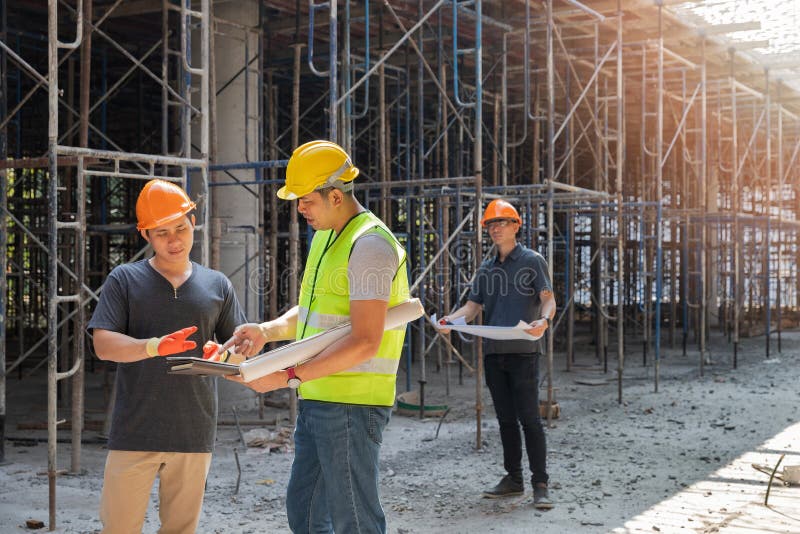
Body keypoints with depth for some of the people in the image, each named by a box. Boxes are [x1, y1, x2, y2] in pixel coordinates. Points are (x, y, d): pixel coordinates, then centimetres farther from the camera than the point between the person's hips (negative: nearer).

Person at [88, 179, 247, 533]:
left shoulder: (217, 285, 11)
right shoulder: (125, 280, 4)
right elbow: (103, 344, -6)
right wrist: (154, 346, -25)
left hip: (194, 434, 2)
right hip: (135, 433, -2)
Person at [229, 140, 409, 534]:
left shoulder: (369, 244, -17)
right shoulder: (324, 238, 15)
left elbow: (365, 342, -24)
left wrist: (289, 377, -23)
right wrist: (267, 330, 2)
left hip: (351, 404, -10)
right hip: (316, 400, 10)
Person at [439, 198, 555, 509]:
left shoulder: (532, 261, 1)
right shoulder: (486, 269, 18)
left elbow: (548, 299, -8)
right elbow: (472, 306, 12)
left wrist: (543, 321, -30)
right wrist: (451, 319, -9)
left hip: (523, 352, -6)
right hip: (493, 353, 6)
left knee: (528, 418, -7)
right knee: (506, 419, 11)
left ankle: (540, 485, -3)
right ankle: (513, 479, 19)